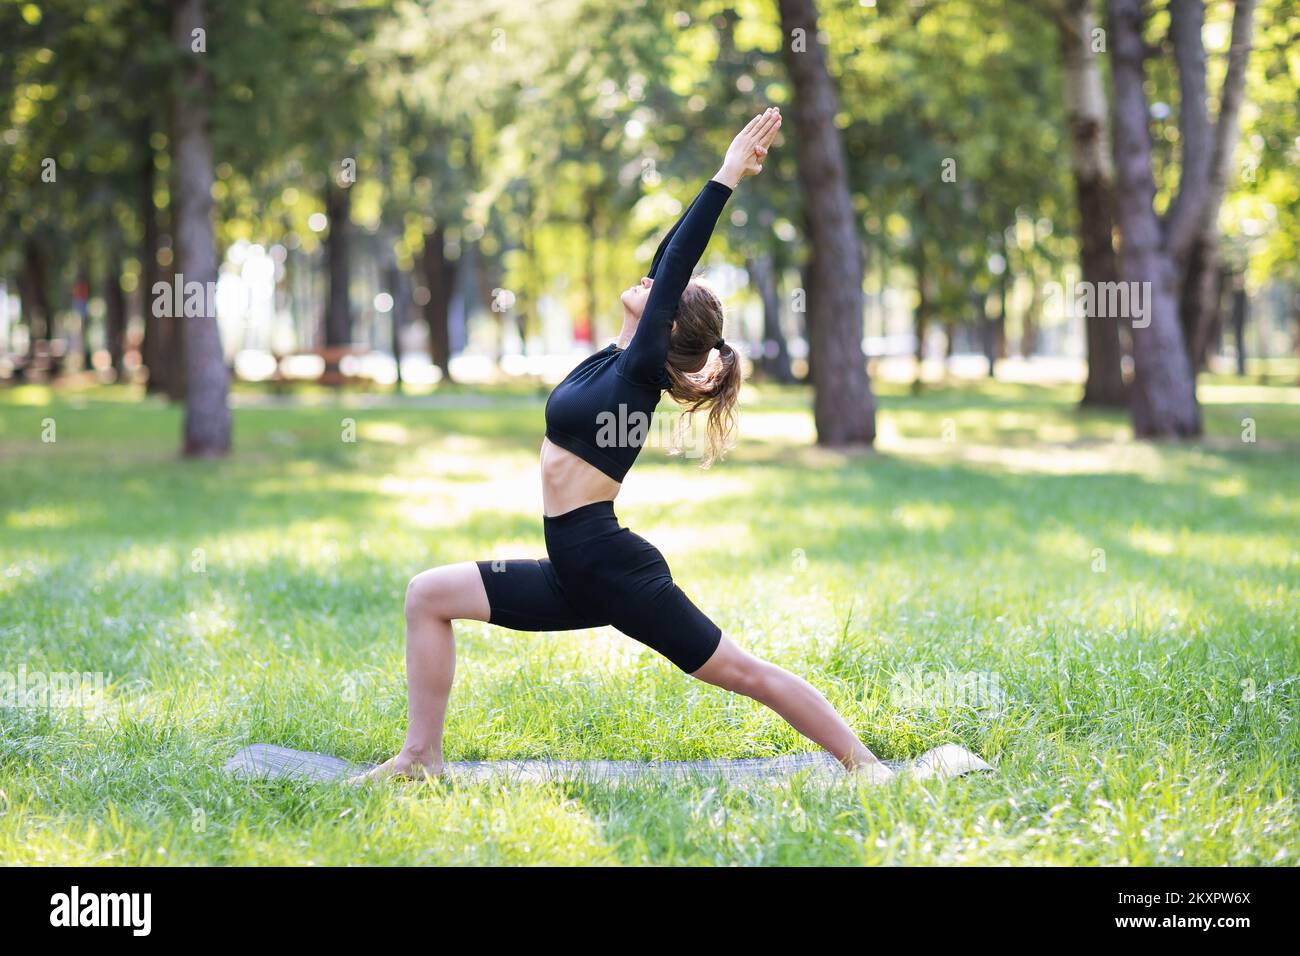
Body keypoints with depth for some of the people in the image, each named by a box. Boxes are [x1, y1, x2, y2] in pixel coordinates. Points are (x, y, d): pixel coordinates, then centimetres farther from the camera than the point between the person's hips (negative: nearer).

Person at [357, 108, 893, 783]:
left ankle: (862, 763, 12)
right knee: (428, 594, 4)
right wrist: (725, 177, 17)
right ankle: (420, 757, 5)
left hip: (616, 572, -9)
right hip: (575, 575, 9)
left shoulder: (640, 370, -10)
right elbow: (670, 257, 14)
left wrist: (728, 176, -12)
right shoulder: (611, 361, 11)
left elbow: (676, 264, -14)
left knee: (745, 674, -1)